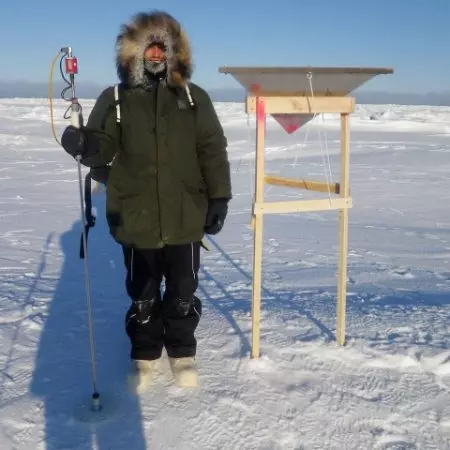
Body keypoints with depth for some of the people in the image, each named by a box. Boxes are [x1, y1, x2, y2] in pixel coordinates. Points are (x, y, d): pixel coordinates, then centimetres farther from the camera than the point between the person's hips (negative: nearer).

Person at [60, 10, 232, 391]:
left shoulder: (194, 97, 3)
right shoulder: (115, 99, 2)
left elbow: (213, 152, 3)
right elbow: (102, 149, -3)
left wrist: (219, 199, -2)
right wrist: (82, 145, -26)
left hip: (185, 219, 0)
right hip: (137, 220, 0)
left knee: (182, 293, 13)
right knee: (142, 295, 13)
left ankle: (183, 353, 34)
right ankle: (145, 356, 32)